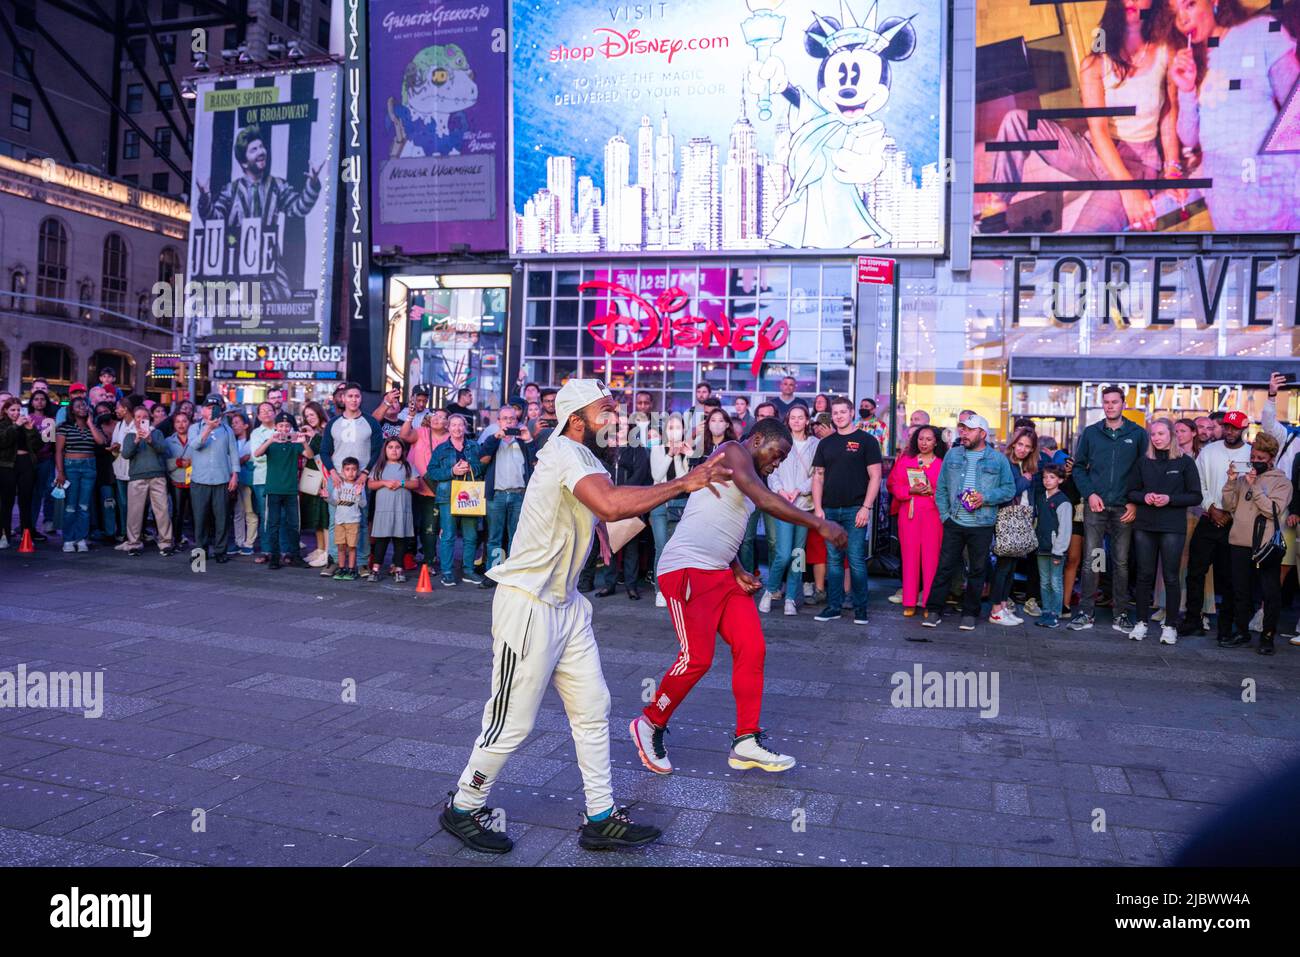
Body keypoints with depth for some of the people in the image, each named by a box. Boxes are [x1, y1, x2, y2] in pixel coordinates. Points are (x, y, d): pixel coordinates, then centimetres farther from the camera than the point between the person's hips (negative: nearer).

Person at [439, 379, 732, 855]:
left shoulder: (585, 459, 11)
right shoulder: (565, 452, -22)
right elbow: (611, 504, -40)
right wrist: (683, 483, -34)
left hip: (566, 605, 10)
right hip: (526, 605, -10)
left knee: (593, 709, 12)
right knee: (512, 723, 4)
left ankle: (601, 819, 23)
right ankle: (463, 810, 26)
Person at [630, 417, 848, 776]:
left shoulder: (749, 479, 21)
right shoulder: (733, 451, -7)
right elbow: (764, 499, -23)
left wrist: (739, 571, 8)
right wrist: (819, 523, -22)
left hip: (721, 573, 10)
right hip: (687, 569, -10)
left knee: (752, 649, 2)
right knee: (697, 658, -12)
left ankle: (746, 742, 9)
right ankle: (649, 725, 11)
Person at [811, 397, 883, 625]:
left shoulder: (866, 441, 1)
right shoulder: (826, 443, 13)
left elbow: (875, 476, -3)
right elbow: (818, 477, 13)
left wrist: (866, 507, -11)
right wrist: (818, 508, 3)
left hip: (855, 510, -4)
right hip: (830, 511, 4)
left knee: (856, 561, -4)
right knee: (833, 560, 6)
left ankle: (860, 607, 7)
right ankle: (833, 606, 13)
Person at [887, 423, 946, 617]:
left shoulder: (943, 464, 6)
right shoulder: (905, 461, 10)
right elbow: (894, 485, 5)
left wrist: (933, 492, -14)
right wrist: (911, 490, -11)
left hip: (933, 515, -1)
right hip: (909, 514, 1)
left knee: (931, 558, -3)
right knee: (910, 557, 2)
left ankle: (930, 603, 5)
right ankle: (909, 602, 9)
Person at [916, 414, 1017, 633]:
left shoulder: (998, 459, 3)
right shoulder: (952, 455, 8)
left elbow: (1009, 489, 2)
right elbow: (941, 488, 9)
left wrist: (986, 497, -13)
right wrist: (944, 514, 0)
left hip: (982, 526, -1)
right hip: (954, 523, 1)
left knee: (977, 570, 7)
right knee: (945, 567, 1)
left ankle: (969, 613, 18)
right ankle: (934, 610, 7)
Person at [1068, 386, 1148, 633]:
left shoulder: (1137, 434, 4)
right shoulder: (1091, 433, 7)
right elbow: (1079, 467, 9)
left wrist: (1135, 502, -5)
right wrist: (1089, 493, -5)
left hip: (1124, 508, 0)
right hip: (1095, 506, 1)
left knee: (1121, 562, 6)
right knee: (1090, 561, 0)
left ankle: (1121, 614, 13)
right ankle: (1085, 613, 5)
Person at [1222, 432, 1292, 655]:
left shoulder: (1281, 482, 1)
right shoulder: (1243, 479, 12)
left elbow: (1274, 510, -11)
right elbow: (1229, 506, 7)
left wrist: (1254, 487, -14)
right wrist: (1231, 482, -4)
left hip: (1267, 545, -4)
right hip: (1240, 543, 4)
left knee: (1271, 593, 1)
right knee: (1241, 591, 12)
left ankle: (1268, 636, 12)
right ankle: (1242, 632, 23)